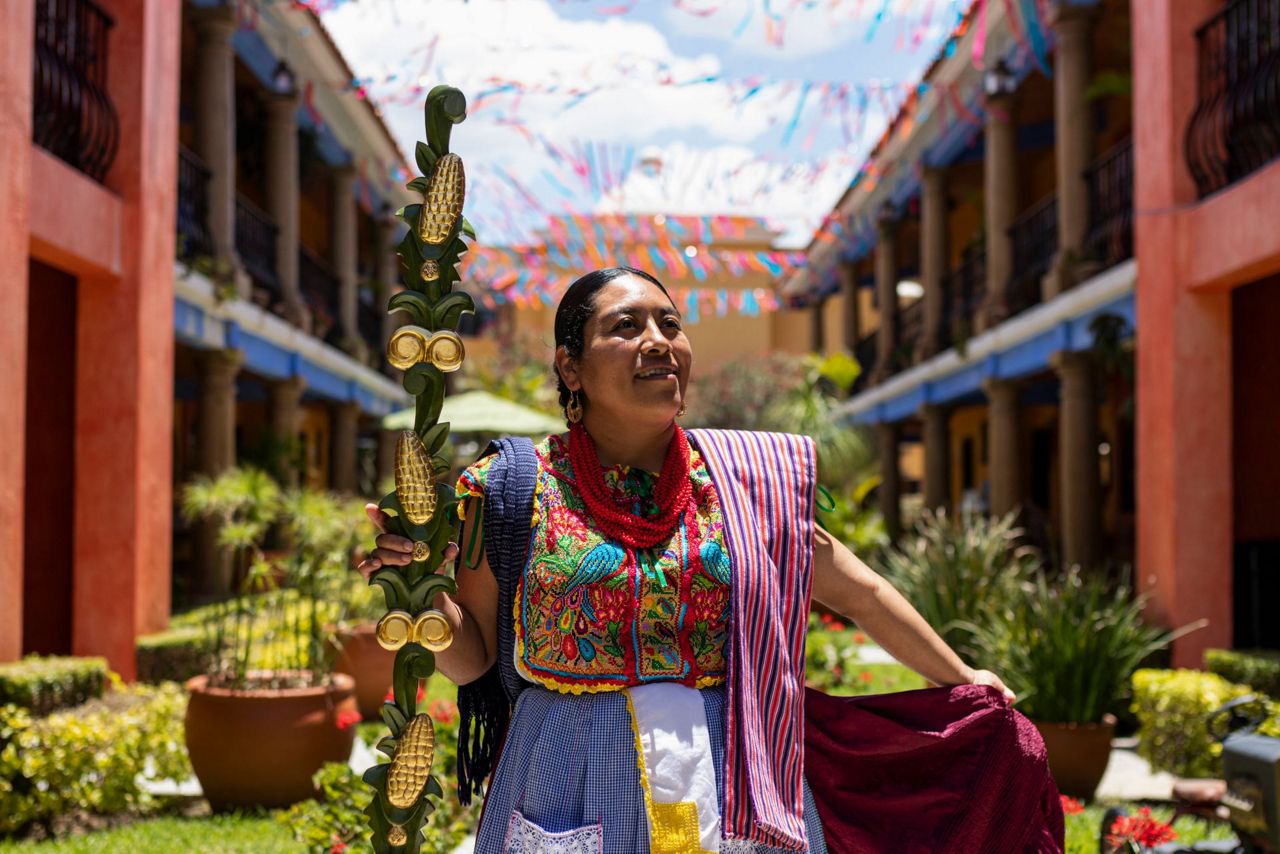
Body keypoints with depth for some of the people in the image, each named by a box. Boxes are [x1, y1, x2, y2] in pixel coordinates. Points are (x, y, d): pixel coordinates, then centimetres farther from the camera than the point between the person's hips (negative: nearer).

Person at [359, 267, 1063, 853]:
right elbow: (474, 658, 3)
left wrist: (961, 679, 20)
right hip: (571, 797, -1)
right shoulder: (517, 489, -1)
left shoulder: (747, 479, 4)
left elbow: (858, 592, 14)